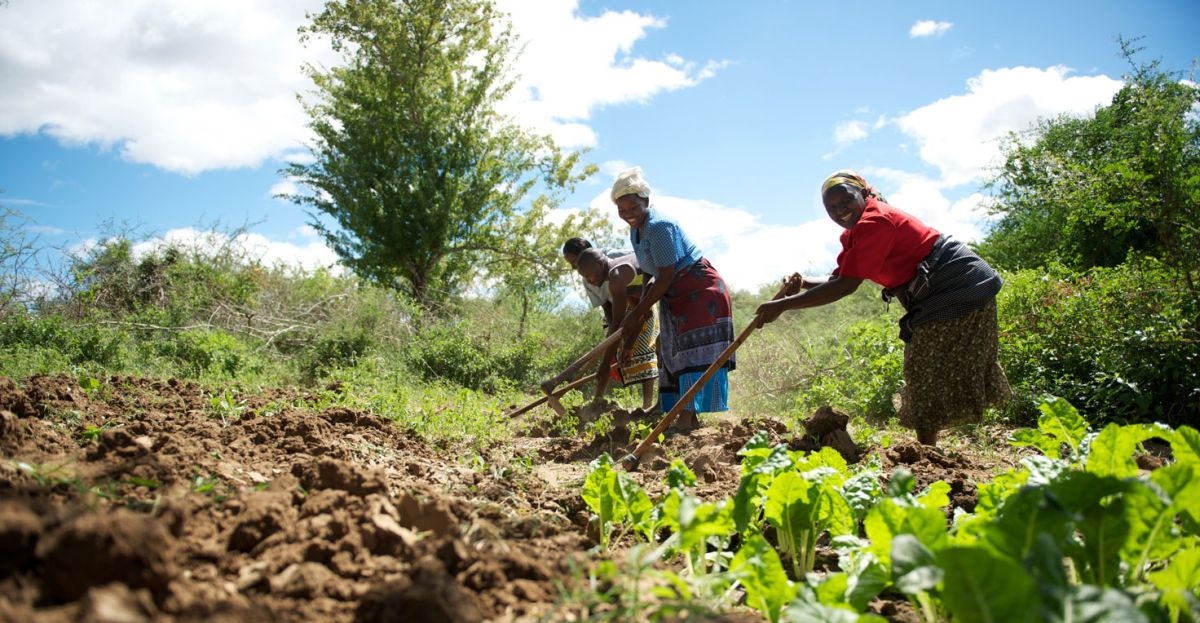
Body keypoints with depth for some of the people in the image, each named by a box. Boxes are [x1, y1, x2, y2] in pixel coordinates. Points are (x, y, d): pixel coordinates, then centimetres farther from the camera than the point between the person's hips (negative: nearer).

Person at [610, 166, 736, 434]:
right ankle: (688, 418, 14)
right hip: (675, 296, 10)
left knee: (694, 350, -17)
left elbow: (665, 278, -25)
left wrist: (637, 314, -19)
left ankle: (687, 418, -24)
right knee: (674, 352, 9)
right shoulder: (636, 231, 6)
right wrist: (637, 316, 3)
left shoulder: (659, 227, -23)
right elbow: (652, 276, 10)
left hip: (700, 290, -10)